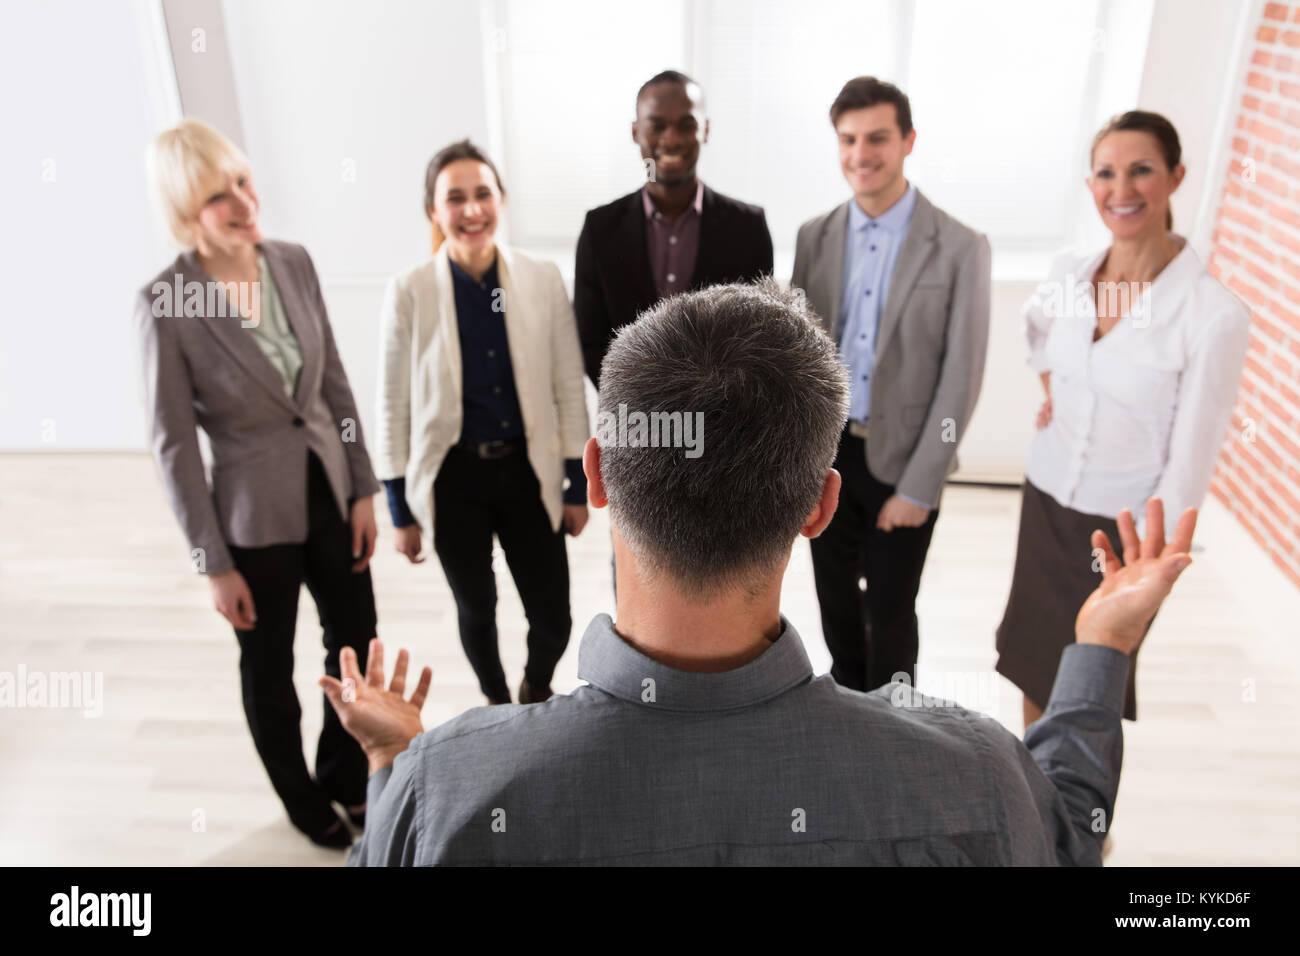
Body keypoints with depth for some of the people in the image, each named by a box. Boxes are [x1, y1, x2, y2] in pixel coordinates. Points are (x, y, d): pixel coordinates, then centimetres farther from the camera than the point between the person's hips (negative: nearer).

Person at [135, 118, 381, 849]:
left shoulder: (294, 262, -5)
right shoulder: (166, 303, -18)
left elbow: (336, 383, 3)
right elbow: (174, 445, -13)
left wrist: (363, 488, 3)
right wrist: (214, 565, -10)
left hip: (330, 493, 5)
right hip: (255, 514, -4)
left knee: (356, 646, 18)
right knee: (270, 672, 17)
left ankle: (346, 780, 45)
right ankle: (305, 803, 43)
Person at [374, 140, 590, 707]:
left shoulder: (543, 281, -6)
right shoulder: (409, 292, -9)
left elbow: (569, 389, 1)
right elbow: (394, 406, -2)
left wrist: (578, 485, 3)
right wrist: (401, 510, 0)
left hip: (528, 471, 1)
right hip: (453, 477, 0)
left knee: (552, 620, 6)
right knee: (476, 611, 17)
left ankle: (536, 691, 41)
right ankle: (496, 702, 47)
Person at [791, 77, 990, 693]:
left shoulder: (960, 248, -11)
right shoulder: (814, 236, 0)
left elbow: (961, 377, -11)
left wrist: (918, 486, -12)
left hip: (901, 458, -3)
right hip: (826, 451, 4)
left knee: (890, 608, 9)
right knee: (835, 591, 18)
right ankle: (847, 691, 44)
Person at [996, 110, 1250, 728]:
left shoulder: (1215, 316, -20)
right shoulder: (1070, 272, -5)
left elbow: (1187, 470, -15)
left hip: (1123, 528, -5)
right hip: (1045, 500, 5)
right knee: (1032, 663, 20)